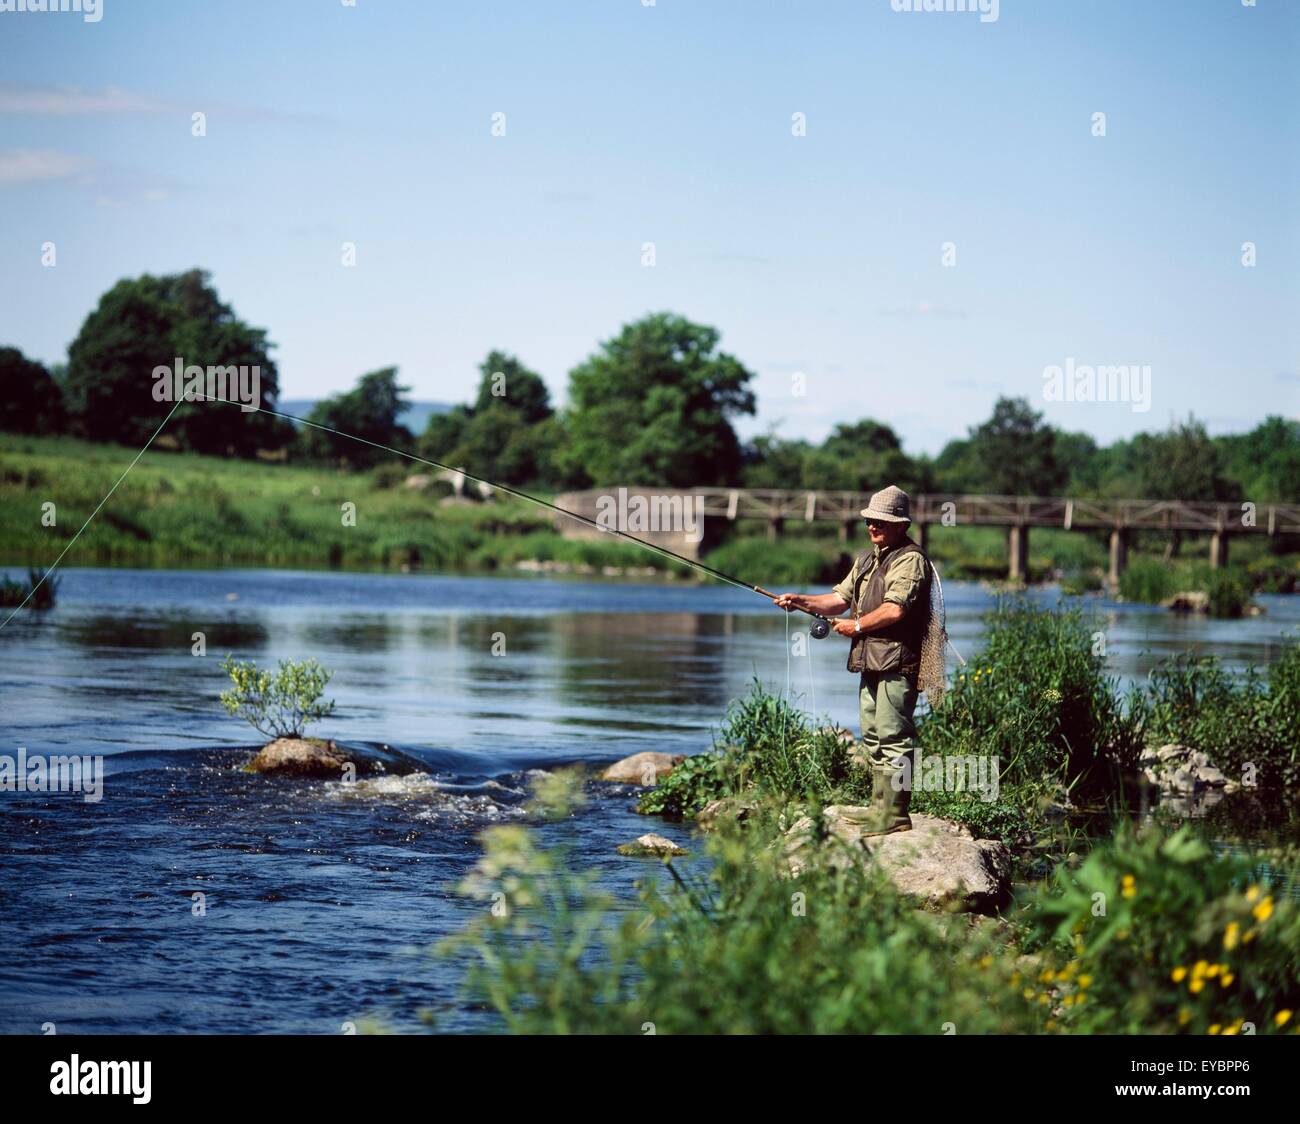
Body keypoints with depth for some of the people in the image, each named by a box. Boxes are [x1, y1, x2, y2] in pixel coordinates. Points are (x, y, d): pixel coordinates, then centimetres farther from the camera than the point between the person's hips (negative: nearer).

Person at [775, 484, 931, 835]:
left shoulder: (910, 559, -10)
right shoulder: (866, 559, 21)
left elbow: (894, 609, -20)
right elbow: (840, 599, 19)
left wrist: (856, 625, -8)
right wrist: (801, 601, 5)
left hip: (897, 661, -10)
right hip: (870, 661, 10)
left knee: (894, 738, -11)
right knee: (873, 737, 12)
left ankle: (894, 815, -12)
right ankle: (879, 809, 17)